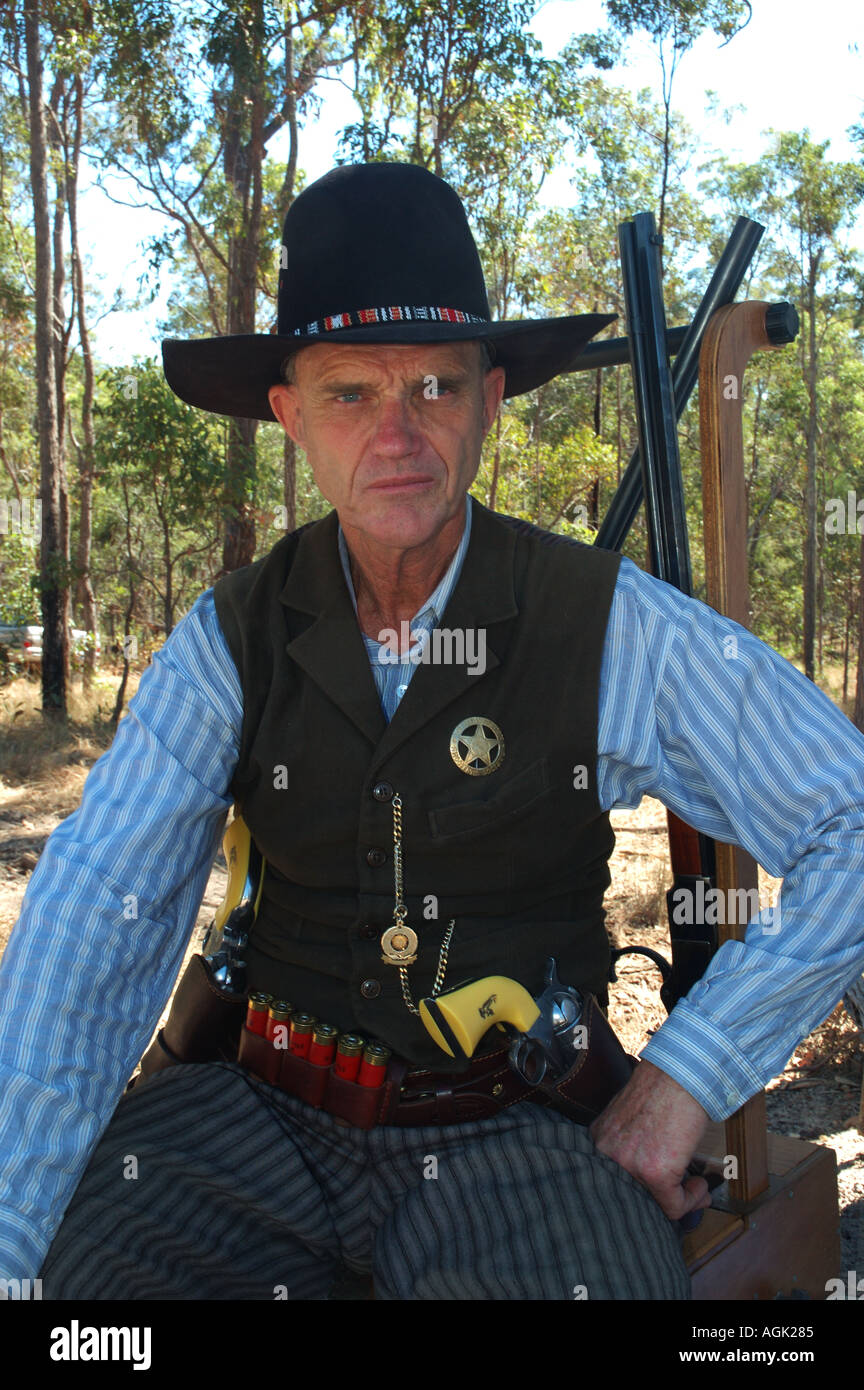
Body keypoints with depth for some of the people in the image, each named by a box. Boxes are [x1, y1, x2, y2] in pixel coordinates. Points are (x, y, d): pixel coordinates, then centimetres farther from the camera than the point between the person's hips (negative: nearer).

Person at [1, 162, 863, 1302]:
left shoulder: (616, 630, -8)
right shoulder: (234, 640, -3)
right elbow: (98, 910, -11)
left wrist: (686, 1076, -12)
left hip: (513, 1134, -1)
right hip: (265, 1114, 2)